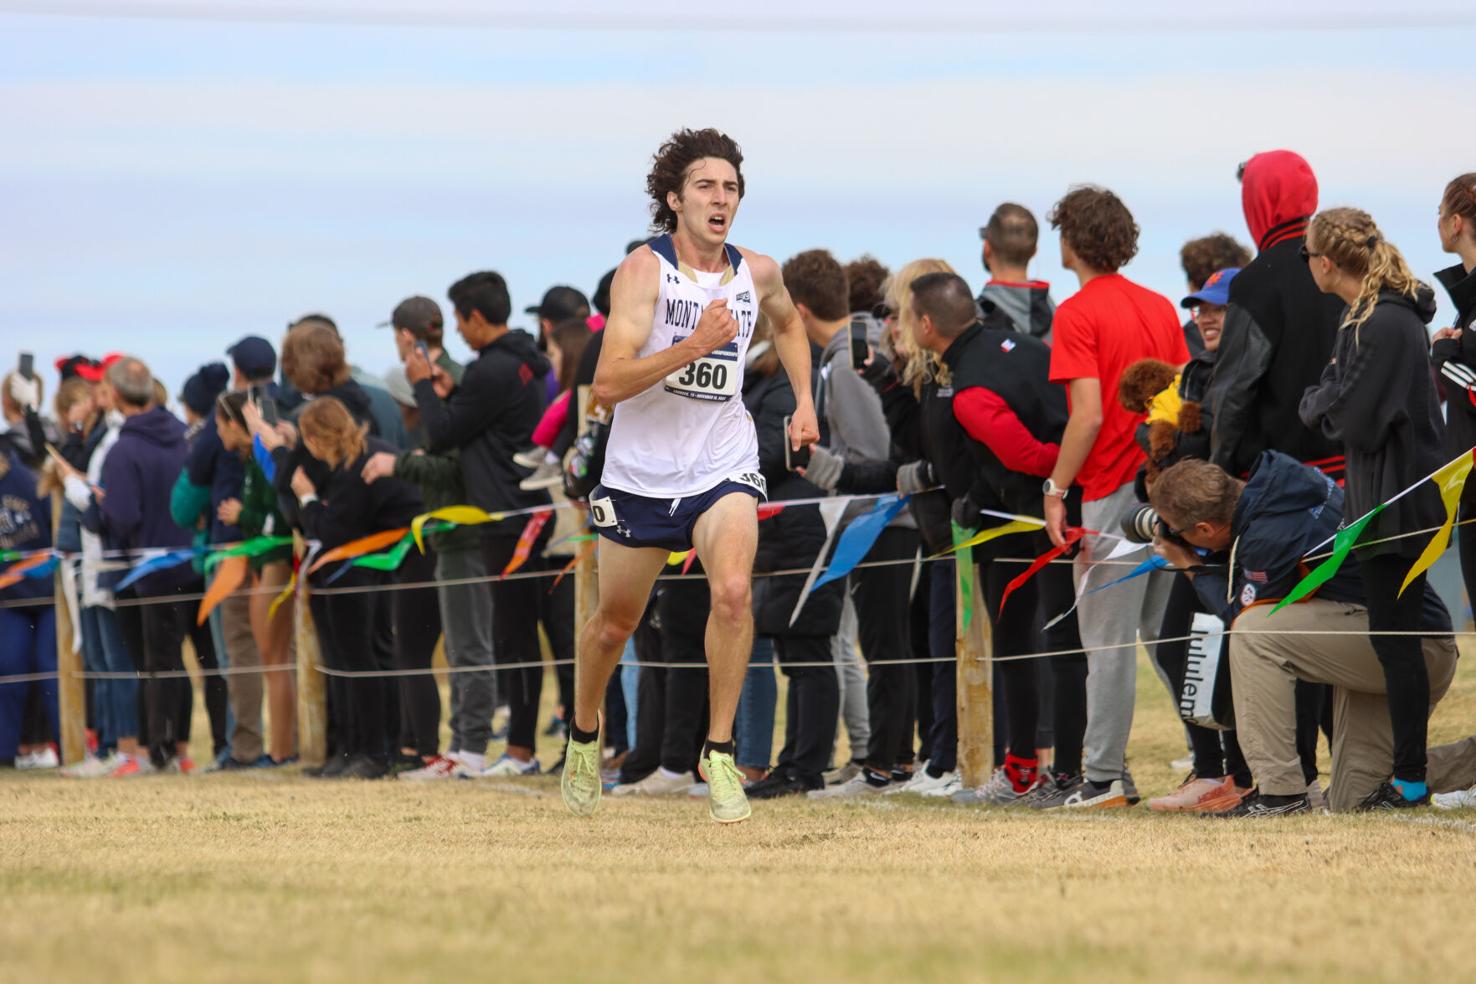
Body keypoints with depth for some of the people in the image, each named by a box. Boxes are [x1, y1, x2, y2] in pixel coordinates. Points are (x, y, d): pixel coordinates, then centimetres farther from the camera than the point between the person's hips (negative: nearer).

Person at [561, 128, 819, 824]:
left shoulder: (758, 273, 1)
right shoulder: (643, 271, -14)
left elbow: (788, 323, 27)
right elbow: (607, 383, -23)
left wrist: (803, 401, 15)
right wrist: (694, 345, -31)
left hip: (723, 469, 2)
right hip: (640, 473, -2)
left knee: (733, 590, -25)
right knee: (615, 622, 13)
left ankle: (720, 751, -14)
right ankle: (584, 735, 41)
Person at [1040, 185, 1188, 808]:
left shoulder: (1078, 313, -8)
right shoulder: (1159, 307, 13)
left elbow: (1089, 415, -15)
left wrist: (1056, 488, -9)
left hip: (1114, 492, -7)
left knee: (1109, 640, -4)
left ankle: (1105, 777, -4)